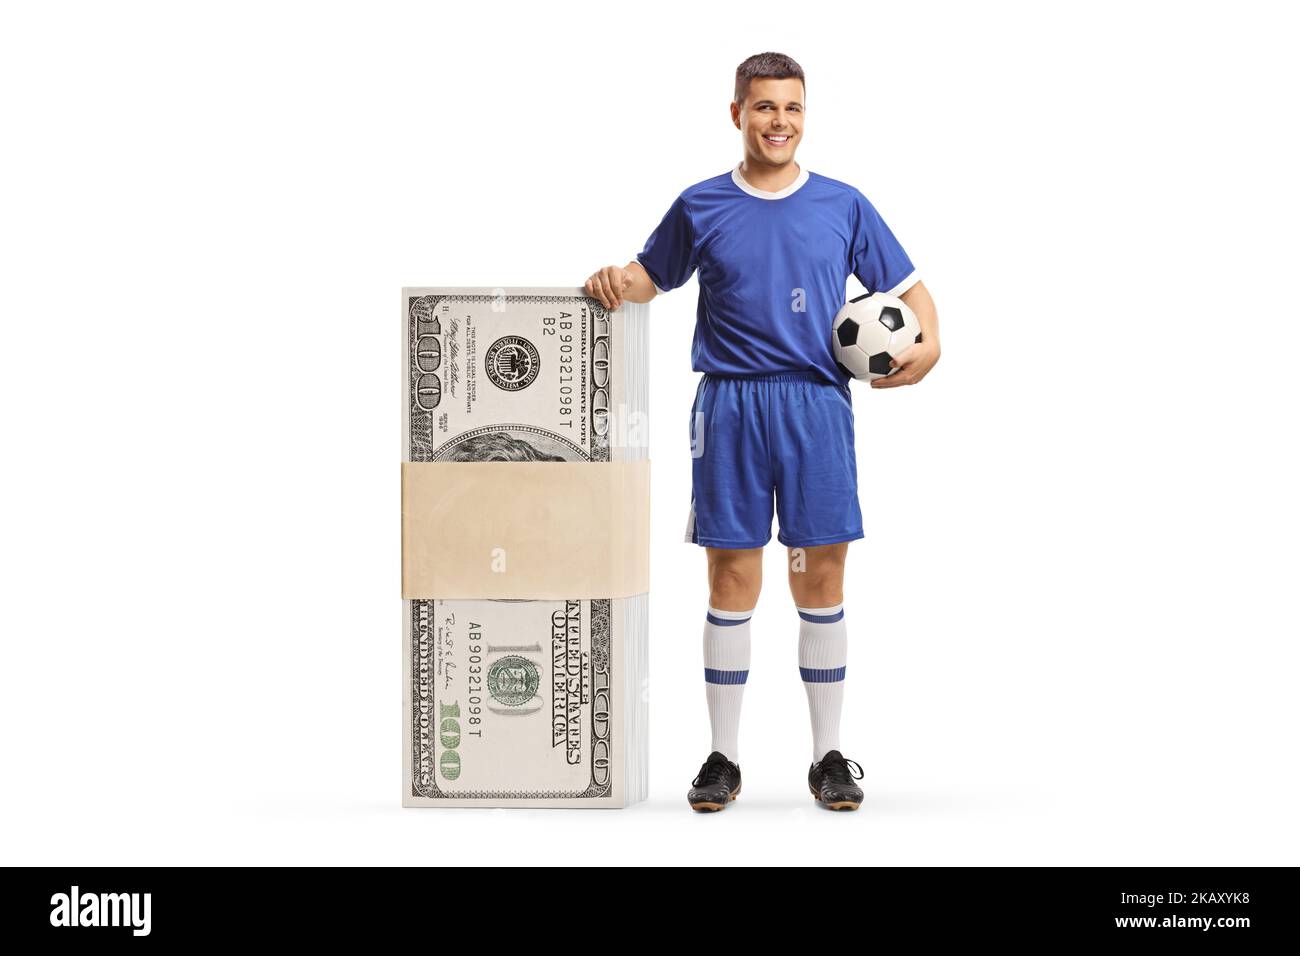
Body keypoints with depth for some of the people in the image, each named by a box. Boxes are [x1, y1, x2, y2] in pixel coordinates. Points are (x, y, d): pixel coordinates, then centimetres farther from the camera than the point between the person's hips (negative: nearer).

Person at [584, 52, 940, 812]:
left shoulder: (844, 206, 9)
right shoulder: (701, 207, 9)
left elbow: (907, 287, 14)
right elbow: (651, 278, 20)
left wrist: (928, 343, -5)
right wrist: (614, 279, -2)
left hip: (817, 405, 0)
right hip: (730, 406, 0)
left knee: (822, 578, 2)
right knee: (732, 579, 1)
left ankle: (830, 756, 13)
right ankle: (723, 758, 11)